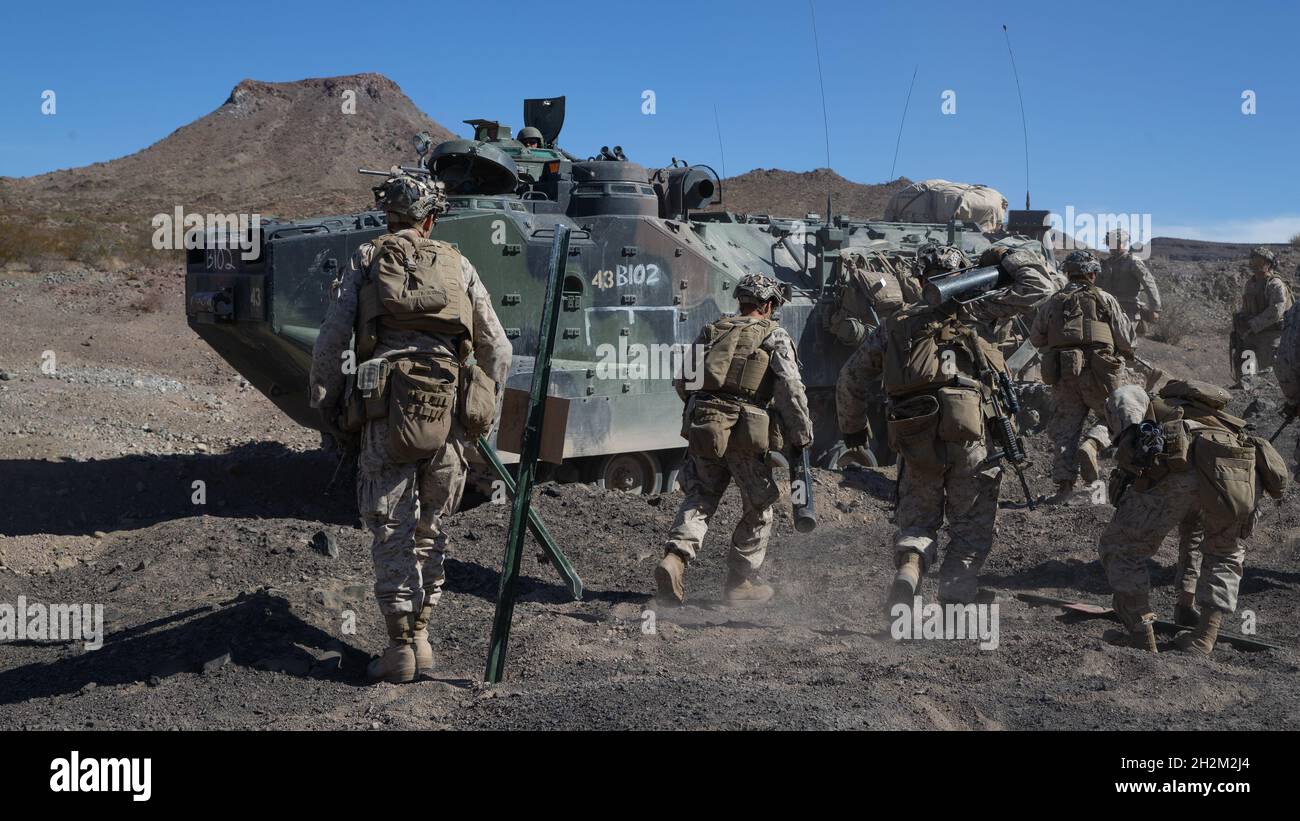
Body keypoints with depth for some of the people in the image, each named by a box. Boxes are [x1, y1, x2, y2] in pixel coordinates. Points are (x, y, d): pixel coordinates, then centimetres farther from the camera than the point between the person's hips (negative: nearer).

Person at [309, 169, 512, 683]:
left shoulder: (364, 263, 10)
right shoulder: (459, 267, 14)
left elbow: (329, 344, 2)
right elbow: (497, 349, 14)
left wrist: (328, 411, 10)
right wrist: (484, 403, 23)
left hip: (388, 413, -2)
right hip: (451, 416, 2)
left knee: (390, 531, 5)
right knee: (430, 530, 15)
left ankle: (400, 647, 4)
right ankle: (421, 636, 22)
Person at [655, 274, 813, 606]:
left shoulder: (711, 331, 16)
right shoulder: (775, 336, 4)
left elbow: (682, 382, 16)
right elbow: (790, 391, -7)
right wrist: (801, 438, 0)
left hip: (702, 428, 4)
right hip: (747, 433, -3)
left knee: (698, 498, 15)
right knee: (758, 510, 14)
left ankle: (675, 558, -8)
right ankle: (740, 582, 20)